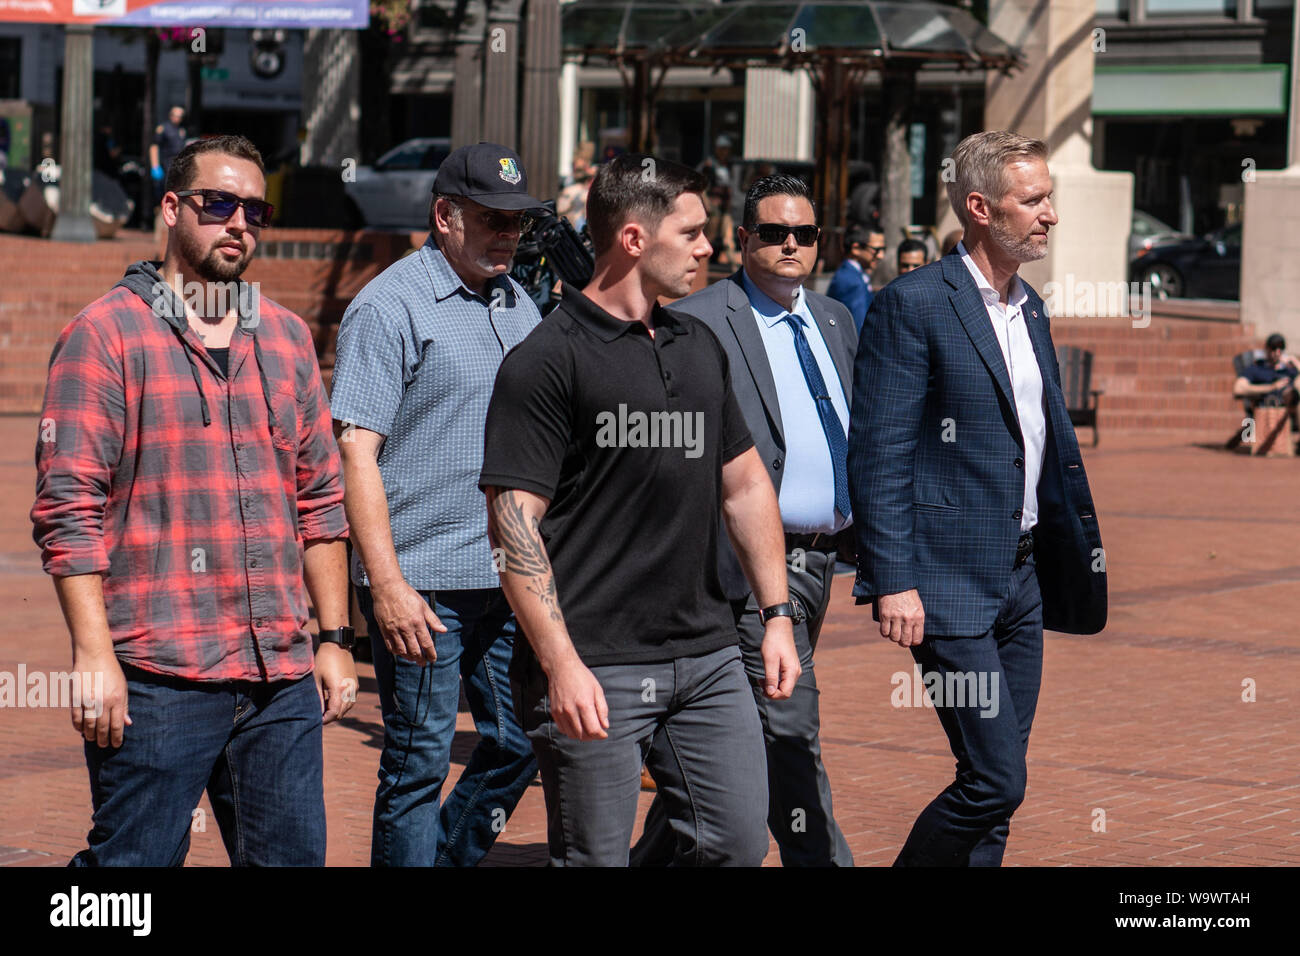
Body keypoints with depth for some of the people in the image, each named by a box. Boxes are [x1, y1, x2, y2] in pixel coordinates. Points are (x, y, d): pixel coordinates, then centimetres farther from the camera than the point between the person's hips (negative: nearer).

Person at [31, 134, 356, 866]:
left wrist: (335, 638, 14)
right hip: (156, 678, -5)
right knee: (136, 859, -3)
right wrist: (94, 651, -13)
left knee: (292, 855, 7)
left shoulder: (287, 338, 16)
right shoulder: (107, 333, -1)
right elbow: (68, 506, -6)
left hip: (283, 676, 5)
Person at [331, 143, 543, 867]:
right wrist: (387, 584, -20)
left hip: (513, 579, 7)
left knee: (520, 746, 11)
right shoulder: (389, 307, -8)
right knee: (419, 764, -2)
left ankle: (451, 859, 27)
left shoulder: (519, 305, 14)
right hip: (425, 586, -7)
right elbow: (357, 451, -14)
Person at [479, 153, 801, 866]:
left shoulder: (700, 346, 14)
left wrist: (777, 614, 15)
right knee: (596, 858, -1)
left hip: (709, 659, 7)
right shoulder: (546, 359, -8)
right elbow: (513, 519, -13)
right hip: (597, 670, -7)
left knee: (739, 844, 6)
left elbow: (744, 483, 22)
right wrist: (561, 665, -19)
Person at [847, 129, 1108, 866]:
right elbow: (878, 455, -14)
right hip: (950, 582, -8)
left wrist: (1080, 551, 15)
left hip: (1023, 579, 8)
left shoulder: (1031, 310, 14)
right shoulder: (913, 306, -11)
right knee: (995, 780, -11)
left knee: (996, 782, 9)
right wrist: (893, 582, -19)